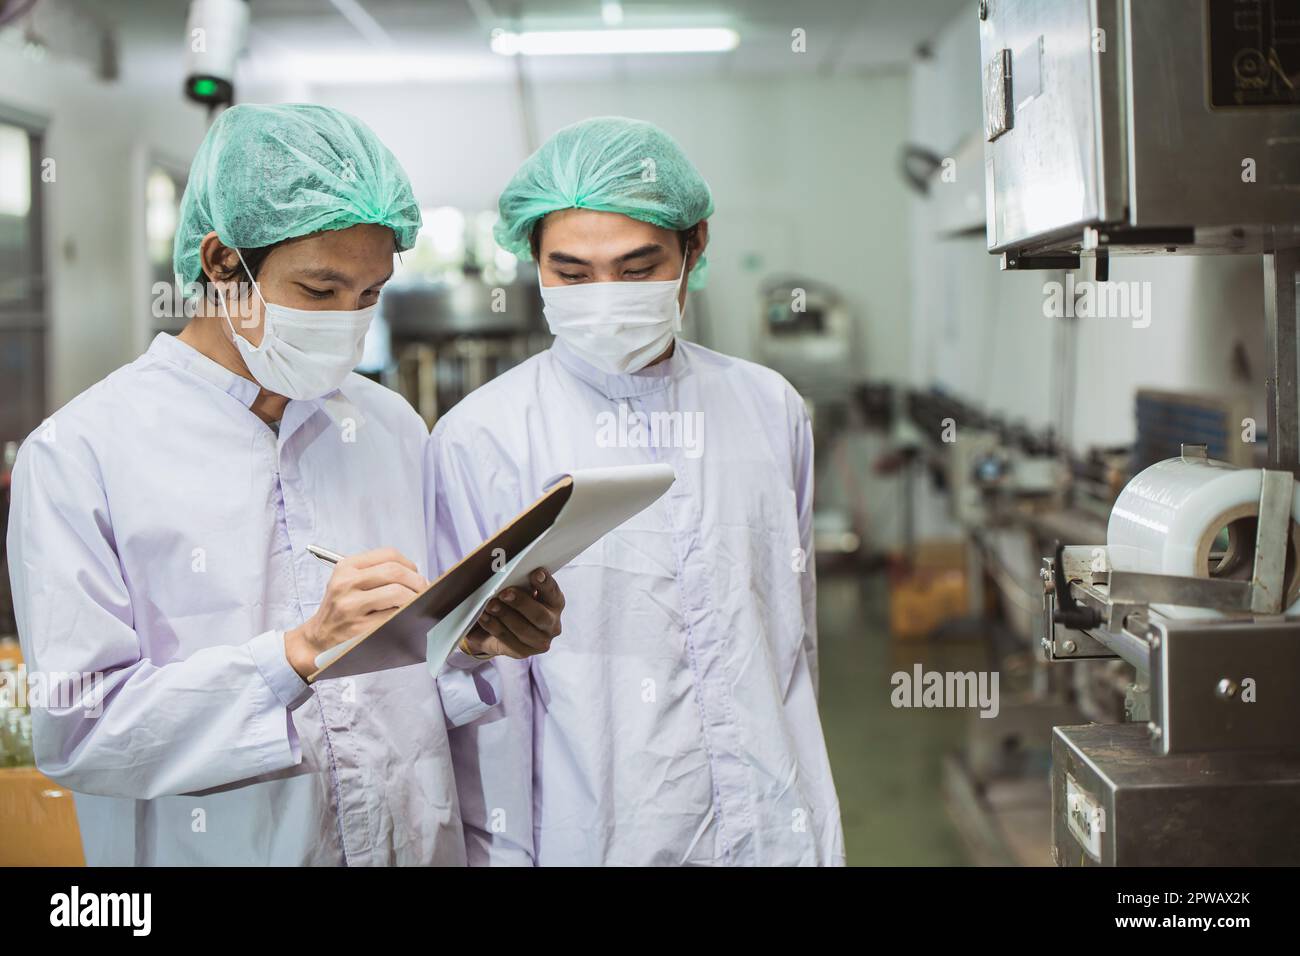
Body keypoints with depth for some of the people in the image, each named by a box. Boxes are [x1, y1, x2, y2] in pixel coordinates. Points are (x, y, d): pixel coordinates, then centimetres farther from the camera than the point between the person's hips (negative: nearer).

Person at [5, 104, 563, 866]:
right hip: (218, 847, -4)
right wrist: (302, 652, -25)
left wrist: (476, 643, -12)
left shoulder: (394, 427, 4)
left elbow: (417, 677, 9)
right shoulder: (80, 455, -11)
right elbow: (76, 726, -18)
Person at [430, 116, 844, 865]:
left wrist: (802, 822, 10)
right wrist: (501, 851, -9)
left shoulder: (772, 411, 3)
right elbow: (486, 707, -8)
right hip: (590, 838, -3)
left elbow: (796, 642, 9)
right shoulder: (479, 440, -10)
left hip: (777, 833, 4)